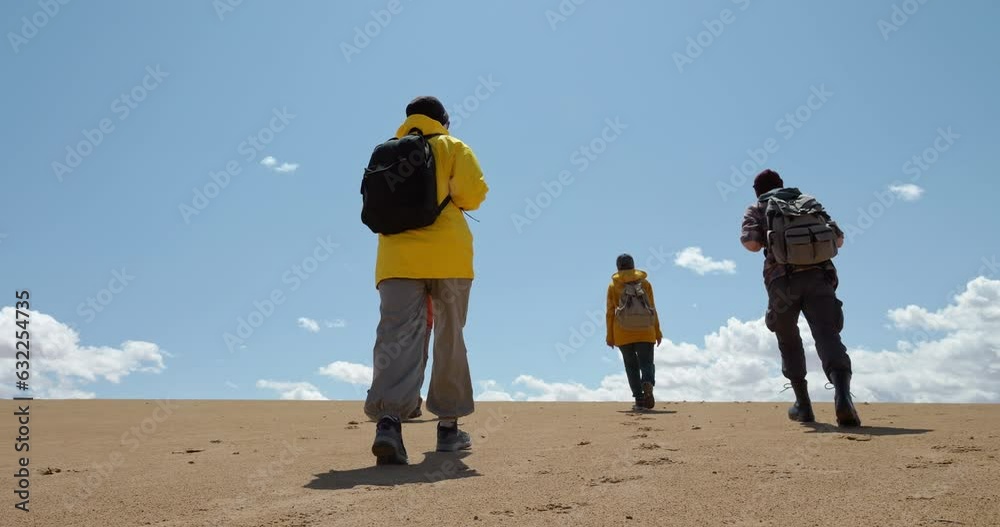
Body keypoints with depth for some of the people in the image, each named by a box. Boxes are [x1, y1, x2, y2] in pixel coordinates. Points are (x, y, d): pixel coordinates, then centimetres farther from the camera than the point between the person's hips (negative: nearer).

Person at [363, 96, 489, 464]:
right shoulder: (452, 147, 9)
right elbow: (473, 193, -4)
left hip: (397, 257, 2)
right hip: (448, 256, -2)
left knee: (398, 337, -9)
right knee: (450, 340, 9)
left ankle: (388, 420, -29)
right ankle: (448, 426, 15)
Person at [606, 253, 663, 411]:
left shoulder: (613, 286, 6)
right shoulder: (645, 283, 10)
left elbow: (610, 312, 2)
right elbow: (653, 308, 6)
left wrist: (610, 336, 6)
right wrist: (657, 332, 9)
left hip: (623, 333, 0)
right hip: (644, 332, 0)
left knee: (631, 366, 10)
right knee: (646, 363, 5)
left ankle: (639, 400, 3)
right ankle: (648, 384, -26)